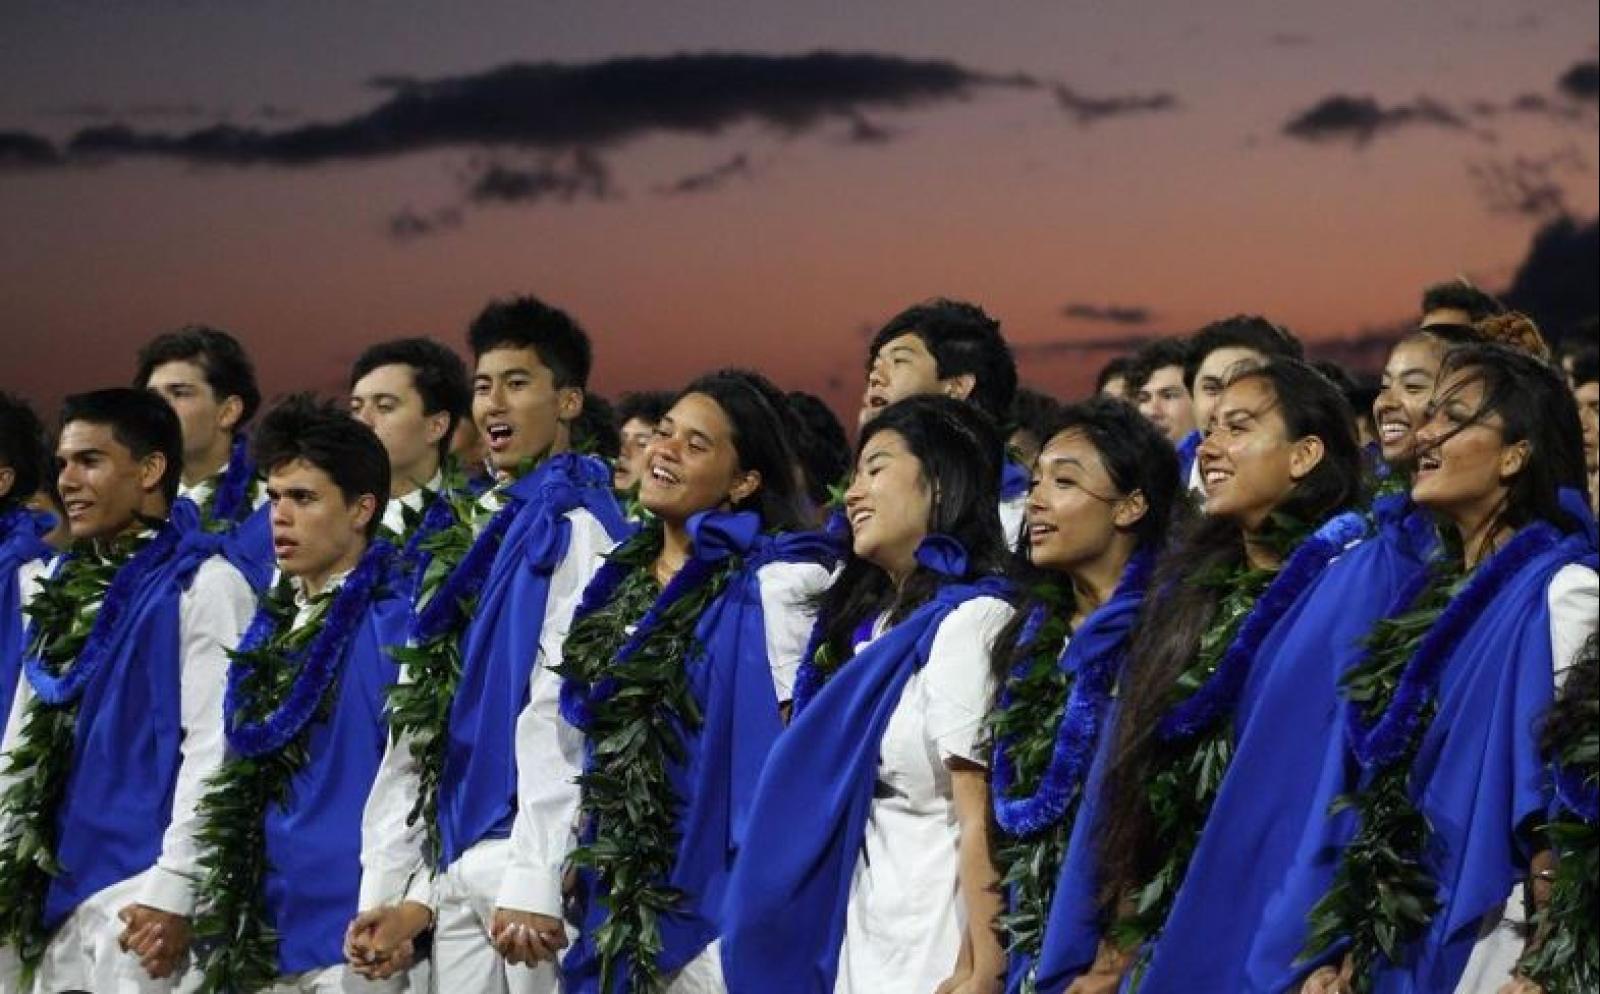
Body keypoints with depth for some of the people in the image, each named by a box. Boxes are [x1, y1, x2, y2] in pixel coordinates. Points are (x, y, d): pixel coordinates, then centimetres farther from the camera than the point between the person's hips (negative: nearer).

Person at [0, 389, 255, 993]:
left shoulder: (202, 586, -5)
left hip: (140, 891, -7)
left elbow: (211, 748, -12)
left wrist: (174, 891, -18)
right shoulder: (64, 586, 16)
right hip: (55, 887, 7)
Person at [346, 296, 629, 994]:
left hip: (535, 860, -7)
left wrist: (532, 882, -21)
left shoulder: (578, 530, -4)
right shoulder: (467, 537, 18)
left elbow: (559, 710, -14)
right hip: (454, 868, 7)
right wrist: (389, 890, 10)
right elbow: (416, 720, 16)